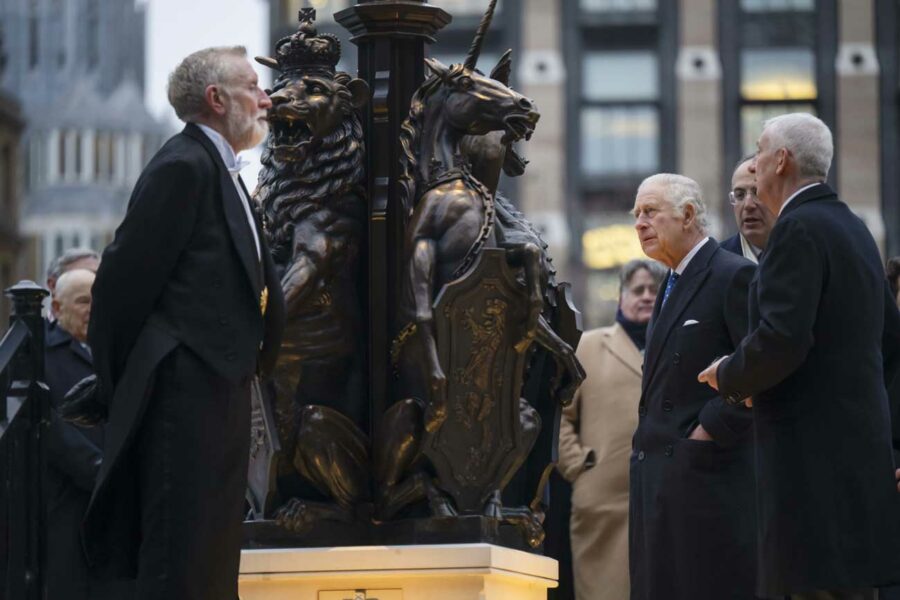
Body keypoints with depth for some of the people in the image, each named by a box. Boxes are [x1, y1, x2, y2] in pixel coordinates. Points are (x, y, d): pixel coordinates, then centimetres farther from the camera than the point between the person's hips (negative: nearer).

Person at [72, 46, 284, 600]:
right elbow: (124, 278, -13)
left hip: (221, 387, 10)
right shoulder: (183, 167, -12)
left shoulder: (220, 171, 19)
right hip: (186, 389, -10)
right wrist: (116, 384, -4)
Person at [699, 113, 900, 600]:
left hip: (812, 453, -10)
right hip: (859, 444, 10)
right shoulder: (852, 227, 18)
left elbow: (782, 339, -21)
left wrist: (729, 377, -5)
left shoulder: (799, 229, -11)